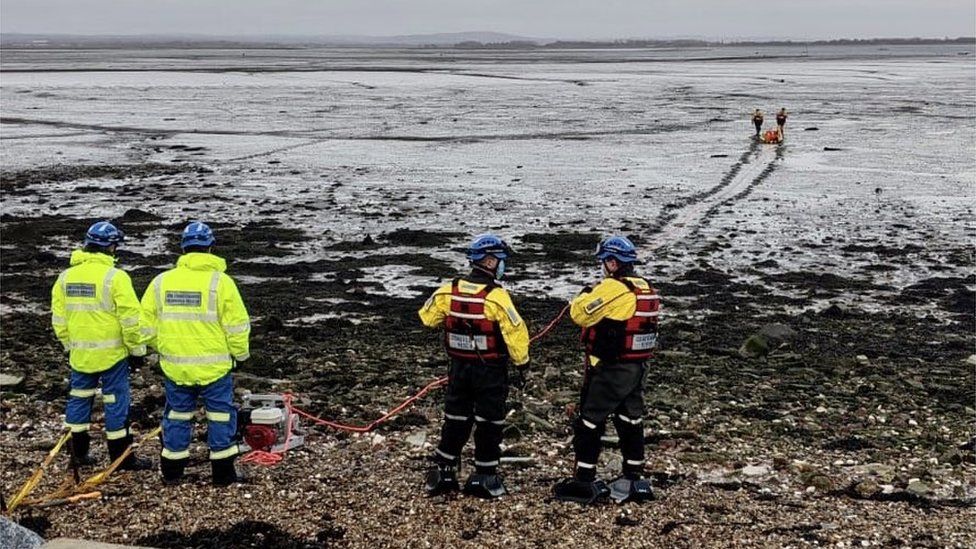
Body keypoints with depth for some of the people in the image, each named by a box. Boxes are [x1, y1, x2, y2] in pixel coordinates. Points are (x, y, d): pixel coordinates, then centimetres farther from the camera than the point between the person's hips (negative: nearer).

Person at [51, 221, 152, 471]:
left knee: (79, 398, 16)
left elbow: (59, 318, 9)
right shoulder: (115, 277, -15)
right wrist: (137, 348, -5)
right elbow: (130, 319, -16)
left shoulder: (66, 276, 3)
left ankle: (78, 452, 24)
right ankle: (121, 456, 9)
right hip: (111, 352, -5)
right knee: (116, 401, 3)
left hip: (80, 353, 6)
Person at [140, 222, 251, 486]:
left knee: (177, 415, 16)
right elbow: (237, 326, -10)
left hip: (174, 365, 3)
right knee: (220, 415, 9)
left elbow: (147, 325, 5)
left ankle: (171, 472, 23)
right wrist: (240, 354, 6)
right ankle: (223, 473, 13)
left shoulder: (161, 281, 0)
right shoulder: (220, 282, -11)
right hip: (214, 366, -3)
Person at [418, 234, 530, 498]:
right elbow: (515, 331, -20)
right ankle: (484, 477, 15)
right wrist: (522, 360, -5)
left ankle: (443, 470, 22)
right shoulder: (496, 296, -20)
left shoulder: (448, 291, -5)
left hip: (459, 367, 5)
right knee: (489, 422, 8)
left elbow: (428, 317, 8)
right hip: (491, 370, -4)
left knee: (455, 419, 17)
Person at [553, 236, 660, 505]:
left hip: (609, 369, -8)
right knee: (630, 421, 15)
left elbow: (580, 313, -17)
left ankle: (584, 482, 5)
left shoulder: (613, 288, -19)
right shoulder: (646, 289, 8)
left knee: (589, 422, 2)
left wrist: (584, 295, 1)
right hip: (637, 368, 8)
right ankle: (633, 481, 21)